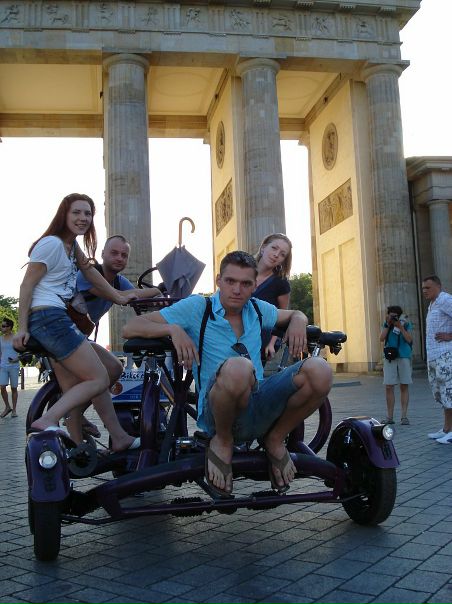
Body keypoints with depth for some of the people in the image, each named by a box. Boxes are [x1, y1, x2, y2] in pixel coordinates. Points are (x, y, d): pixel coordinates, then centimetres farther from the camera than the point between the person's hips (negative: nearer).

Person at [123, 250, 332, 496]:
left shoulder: (257, 309, 13)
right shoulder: (196, 307, 0)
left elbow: (295, 314, 32)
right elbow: (130, 328, -1)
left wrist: (298, 321, 6)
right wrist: (173, 329, -20)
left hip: (260, 410, 4)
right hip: (217, 412, -4)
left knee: (319, 370, -22)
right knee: (237, 368, -40)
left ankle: (275, 439, 3)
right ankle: (222, 442, -8)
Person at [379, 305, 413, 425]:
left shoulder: (406, 323, 0)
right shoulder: (386, 324, 6)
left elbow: (409, 339, -9)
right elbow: (381, 338, -4)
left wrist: (400, 327, -16)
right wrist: (388, 325, -10)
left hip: (404, 357, -2)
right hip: (389, 358, 2)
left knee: (404, 387, 3)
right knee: (389, 387, 0)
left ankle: (404, 416, 8)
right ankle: (390, 416, 8)